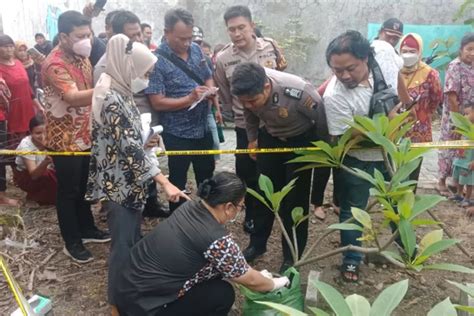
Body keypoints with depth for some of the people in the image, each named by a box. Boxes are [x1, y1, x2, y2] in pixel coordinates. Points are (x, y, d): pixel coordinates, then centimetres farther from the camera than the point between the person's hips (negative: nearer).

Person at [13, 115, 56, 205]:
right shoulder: (26, 145, -29)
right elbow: (33, 174, -37)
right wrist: (46, 162, -54)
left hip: (44, 172, 5)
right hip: (25, 176, -5)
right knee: (46, 175, -33)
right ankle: (36, 196, -4)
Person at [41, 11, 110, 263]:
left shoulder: (82, 57, 6)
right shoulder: (54, 64, -22)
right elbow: (74, 98, -37)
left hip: (84, 135, 8)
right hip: (65, 139, -8)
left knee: (83, 187, 20)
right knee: (68, 191, 6)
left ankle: (87, 229, 36)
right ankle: (72, 242, 20)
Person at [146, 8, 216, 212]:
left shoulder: (196, 50, 2)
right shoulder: (157, 61, -17)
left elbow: (208, 77, 14)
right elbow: (157, 103, -19)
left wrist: (211, 90, -8)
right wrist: (189, 99, -28)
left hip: (203, 128, 6)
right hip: (177, 134, -6)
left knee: (207, 176, 21)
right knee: (178, 181, 12)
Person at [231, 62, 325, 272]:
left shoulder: (298, 92, -39)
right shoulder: (249, 91, -24)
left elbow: (323, 121, -21)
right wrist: (252, 139, 13)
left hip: (301, 141, -4)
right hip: (270, 138, 4)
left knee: (295, 199, 0)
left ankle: (292, 255, 17)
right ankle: (257, 244, 31)